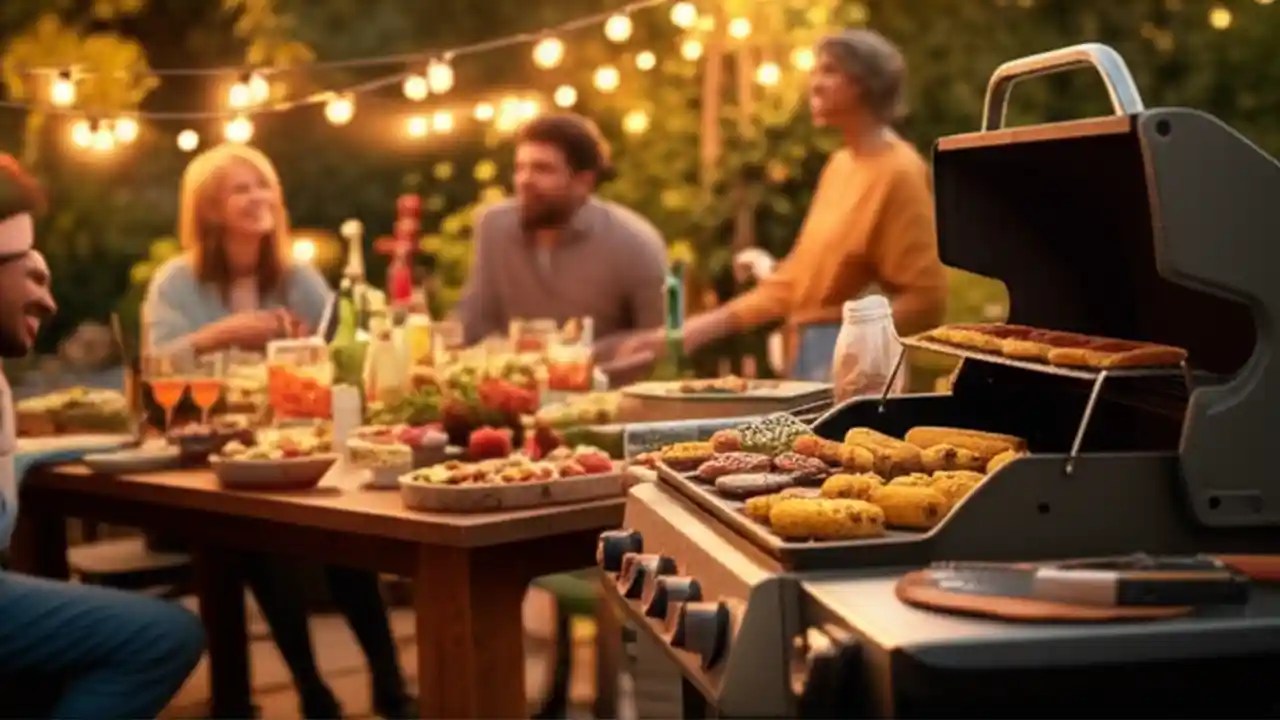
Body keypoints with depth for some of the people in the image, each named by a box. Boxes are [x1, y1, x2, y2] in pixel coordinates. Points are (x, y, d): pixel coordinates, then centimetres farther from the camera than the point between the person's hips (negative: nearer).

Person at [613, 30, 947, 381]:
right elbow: (799, 277, 15)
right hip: (812, 357, 8)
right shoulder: (840, 162, 13)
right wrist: (697, 329, 11)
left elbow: (925, 299, -16)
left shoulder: (897, 171, -12)